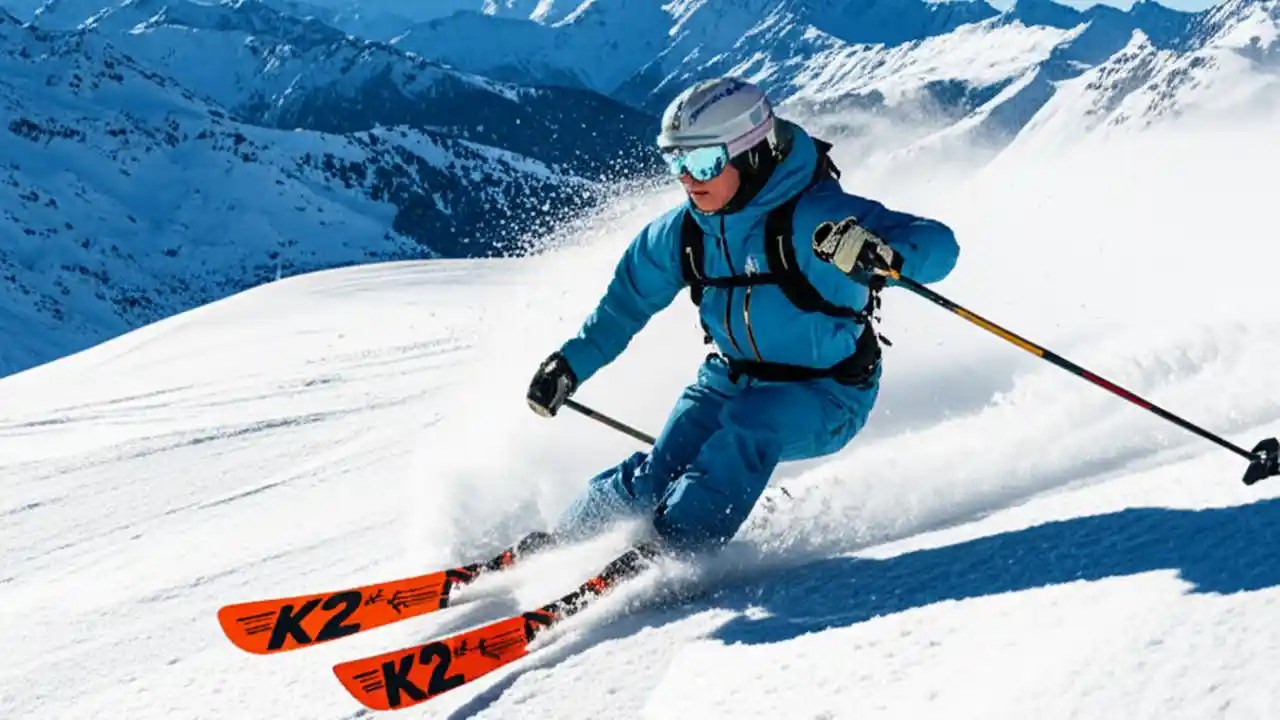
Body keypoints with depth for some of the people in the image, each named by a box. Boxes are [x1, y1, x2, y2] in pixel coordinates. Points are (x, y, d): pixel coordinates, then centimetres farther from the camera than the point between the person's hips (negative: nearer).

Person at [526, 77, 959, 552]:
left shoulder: (815, 217, -27)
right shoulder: (685, 232, -8)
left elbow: (937, 246, -34)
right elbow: (629, 298, 11)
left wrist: (881, 253, -56)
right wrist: (570, 365, 8)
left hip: (825, 394, -5)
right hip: (732, 379, 5)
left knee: (746, 428, -33)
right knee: (663, 471, -12)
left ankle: (673, 549, -26)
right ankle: (564, 536, 4)